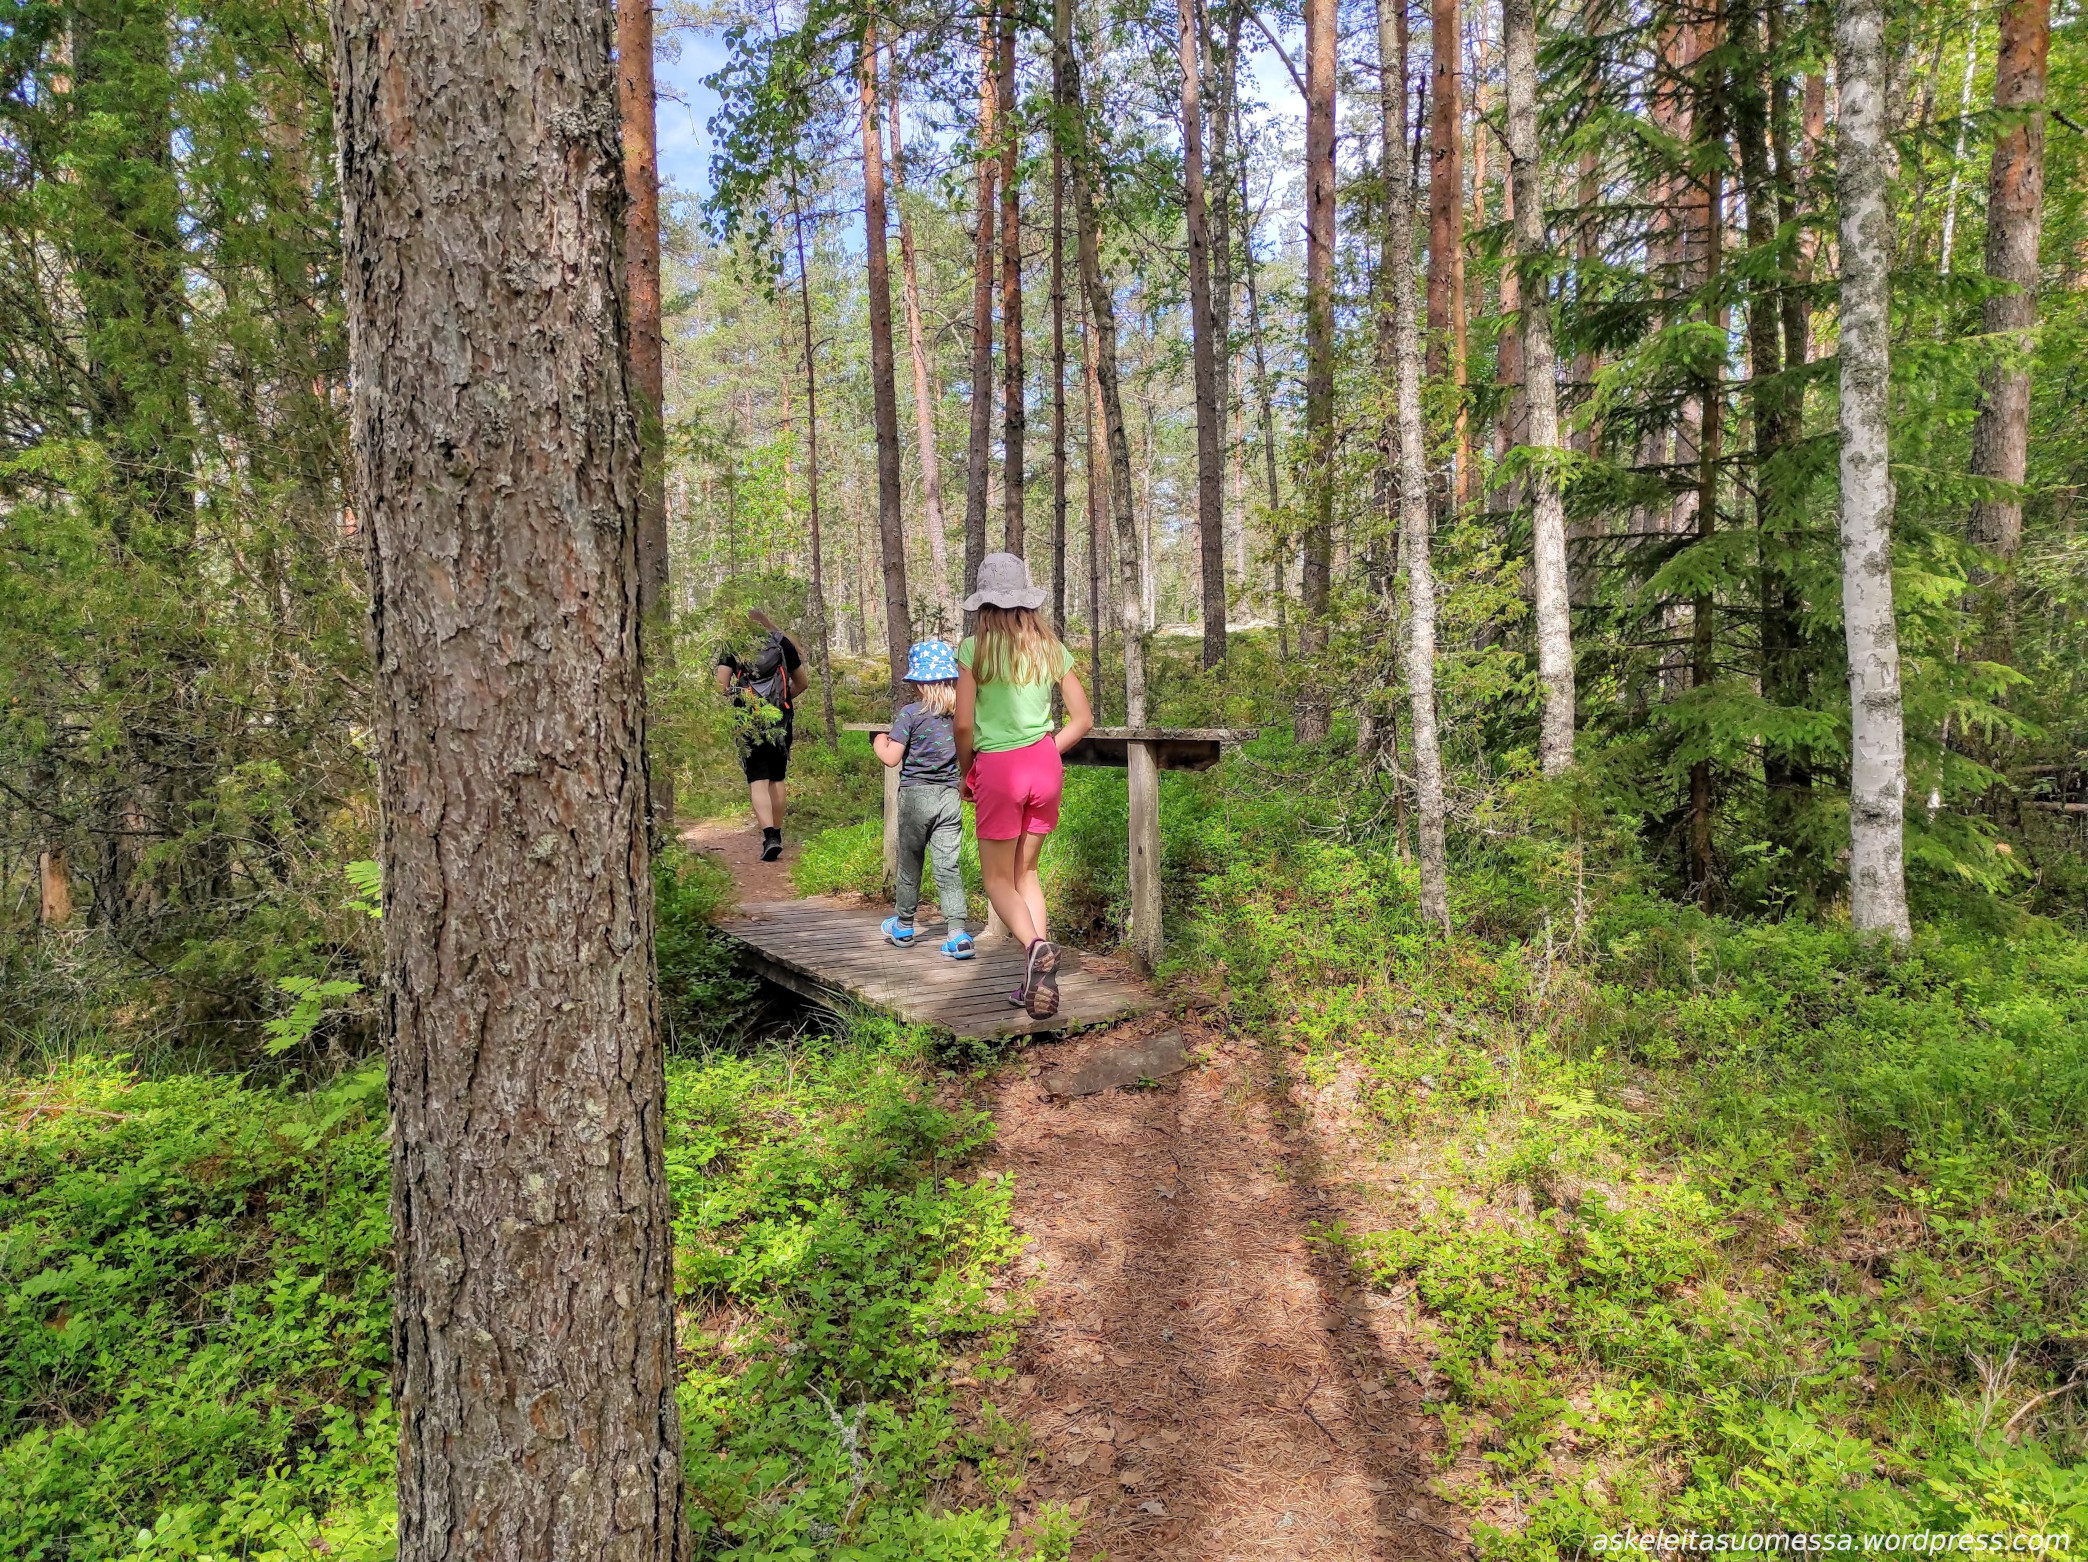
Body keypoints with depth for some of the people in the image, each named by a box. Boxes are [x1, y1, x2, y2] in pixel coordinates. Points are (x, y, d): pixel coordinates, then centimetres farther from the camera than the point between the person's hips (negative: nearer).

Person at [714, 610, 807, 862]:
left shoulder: (732, 646, 5)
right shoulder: (783, 643, 10)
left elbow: (721, 686, -4)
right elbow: (802, 683, 15)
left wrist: (735, 696, 15)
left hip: (747, 721, -2)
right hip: (780, 719, 2)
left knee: (757, 781, -4)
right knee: (776, 779, 14)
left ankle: (769, 835, -20)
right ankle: (777, 833, 21)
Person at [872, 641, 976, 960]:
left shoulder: (911, 714, -11)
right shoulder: (962, 713, 1)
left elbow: (892, 758, -9)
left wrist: (879, 742, 9)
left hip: (916, 795, -3)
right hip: (950, 796, 3)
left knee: (910, 862, 13)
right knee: (948, 866, 2)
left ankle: (903, 926, 29)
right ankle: (958, 932, -9)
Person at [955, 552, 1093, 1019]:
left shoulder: (974, 649, -8)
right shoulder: (1049, 646, 4)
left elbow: (964, 725, -11)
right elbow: (1083, 718, 7)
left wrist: (965, 772, 5)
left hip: (998, 770, -4)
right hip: (1045, 764, 4)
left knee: (998, 879, 9)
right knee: (1026, 871, 17)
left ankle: (1035, 944, -20)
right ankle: (1038, 982, 11)